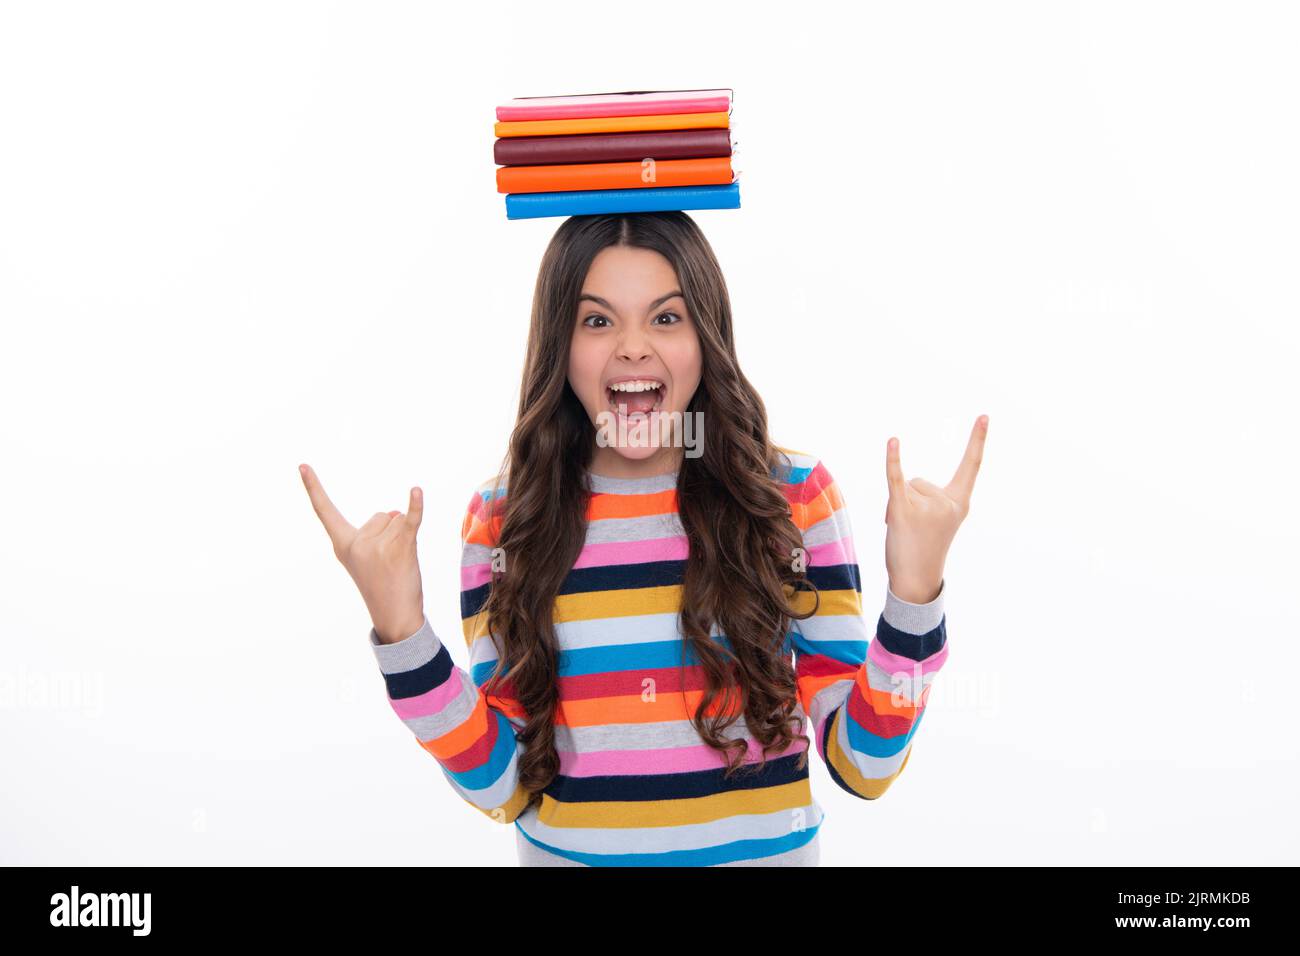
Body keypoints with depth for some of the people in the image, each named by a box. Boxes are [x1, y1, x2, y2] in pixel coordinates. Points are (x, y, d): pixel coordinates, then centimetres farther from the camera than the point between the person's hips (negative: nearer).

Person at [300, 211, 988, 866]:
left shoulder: (794, 495, -10)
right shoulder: (503, 516, -8)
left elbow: (863, 768, -10)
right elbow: (499, 786, -9)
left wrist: (913, 594, -24)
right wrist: (400, 628, -21)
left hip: (765, 849, 0)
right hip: (567, 850, 0)